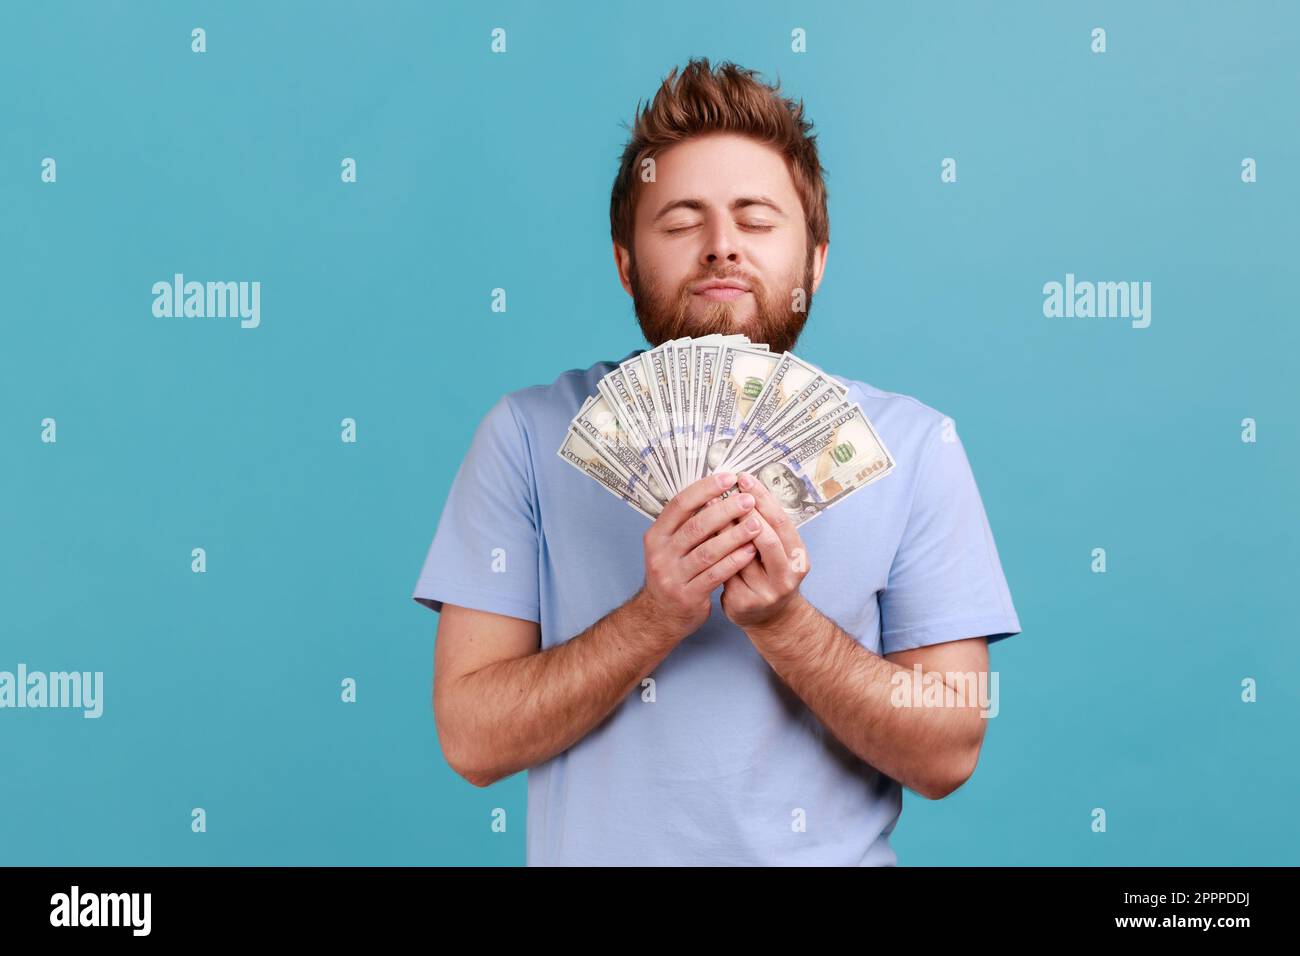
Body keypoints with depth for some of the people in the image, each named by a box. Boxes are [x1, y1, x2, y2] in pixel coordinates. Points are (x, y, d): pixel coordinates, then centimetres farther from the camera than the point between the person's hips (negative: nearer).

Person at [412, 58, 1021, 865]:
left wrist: (782, 621, -20)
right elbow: (472, 741, -8)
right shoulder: (531, 434, -6)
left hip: (828, 851, 0)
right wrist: (657, 615, -21)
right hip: (594, 848, 0)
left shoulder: (914, 444, -5)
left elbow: (946, 755, -6)